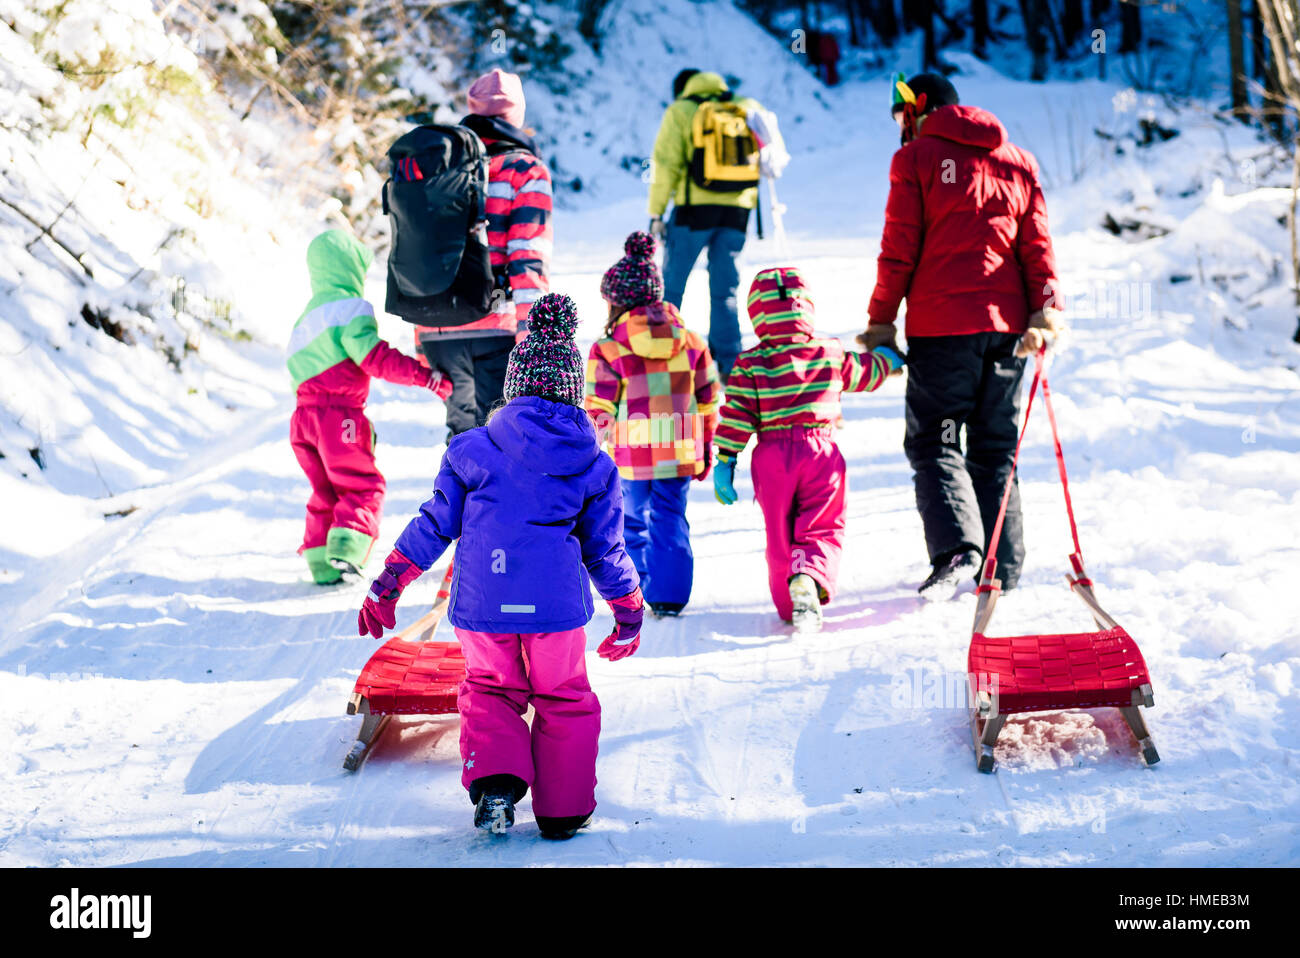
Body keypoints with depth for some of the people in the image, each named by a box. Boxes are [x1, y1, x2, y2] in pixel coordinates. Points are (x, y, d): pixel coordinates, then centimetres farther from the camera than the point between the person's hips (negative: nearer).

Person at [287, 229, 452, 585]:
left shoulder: (311, 312, 19)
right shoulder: (351, 306, -9)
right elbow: (376, 359, -17)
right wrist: (424, 376, -16)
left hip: (304, 413, 8)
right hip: (338, 413, -8)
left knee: (325, 490, 15)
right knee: (362, 484, 0)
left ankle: (322, 564, 12)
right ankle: (346, 546, -18)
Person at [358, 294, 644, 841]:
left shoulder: (472, 451, -1)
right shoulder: (594, 466, 1)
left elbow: (434, 525, 2)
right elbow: (605, 550, 7)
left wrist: (387, 585, 11)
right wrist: (629, 611, 21)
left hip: (481, 609, 0)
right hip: (557, 609, 0)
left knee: (489, 692, 22)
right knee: (564, 700, 18)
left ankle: (493, 781, 1)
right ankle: (563, 809, 20)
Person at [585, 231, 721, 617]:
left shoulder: (608, 349, -9)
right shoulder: (691, 342, 2)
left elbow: (597, 411, -8)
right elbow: (709, 399, 8)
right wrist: (707, 448, 19)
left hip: (630, 457, -3)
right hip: (681, 454, 3)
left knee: (630, 522, 14)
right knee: (671, 521, 12)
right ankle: (669, 597, 8)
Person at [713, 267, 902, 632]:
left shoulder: (750, 364, -4)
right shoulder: (832, 356, 0)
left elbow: (736, 416, -6)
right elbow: (865, 373, 18)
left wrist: (724, 462, 1)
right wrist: (889, 357, 40)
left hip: (772, 458, 0)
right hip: (821, 452, 0)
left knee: (780, 535, 15)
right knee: (823, 528, 4)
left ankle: (789, 605, 19)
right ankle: (809, 579, -25)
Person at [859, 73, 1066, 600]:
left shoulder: (916, 158, 0)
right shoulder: (1018, 161, 14)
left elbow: (899, 251, -3)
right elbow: (1037, 245, 6)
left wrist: (881, 320, 4)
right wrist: (1046, 310, 1)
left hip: (941, 324, -5)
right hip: (1007, 325, 5)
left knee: (933, 443, 1)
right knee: (995, 448, 13)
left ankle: (957, 548, -21)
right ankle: (1002, 569, 11)